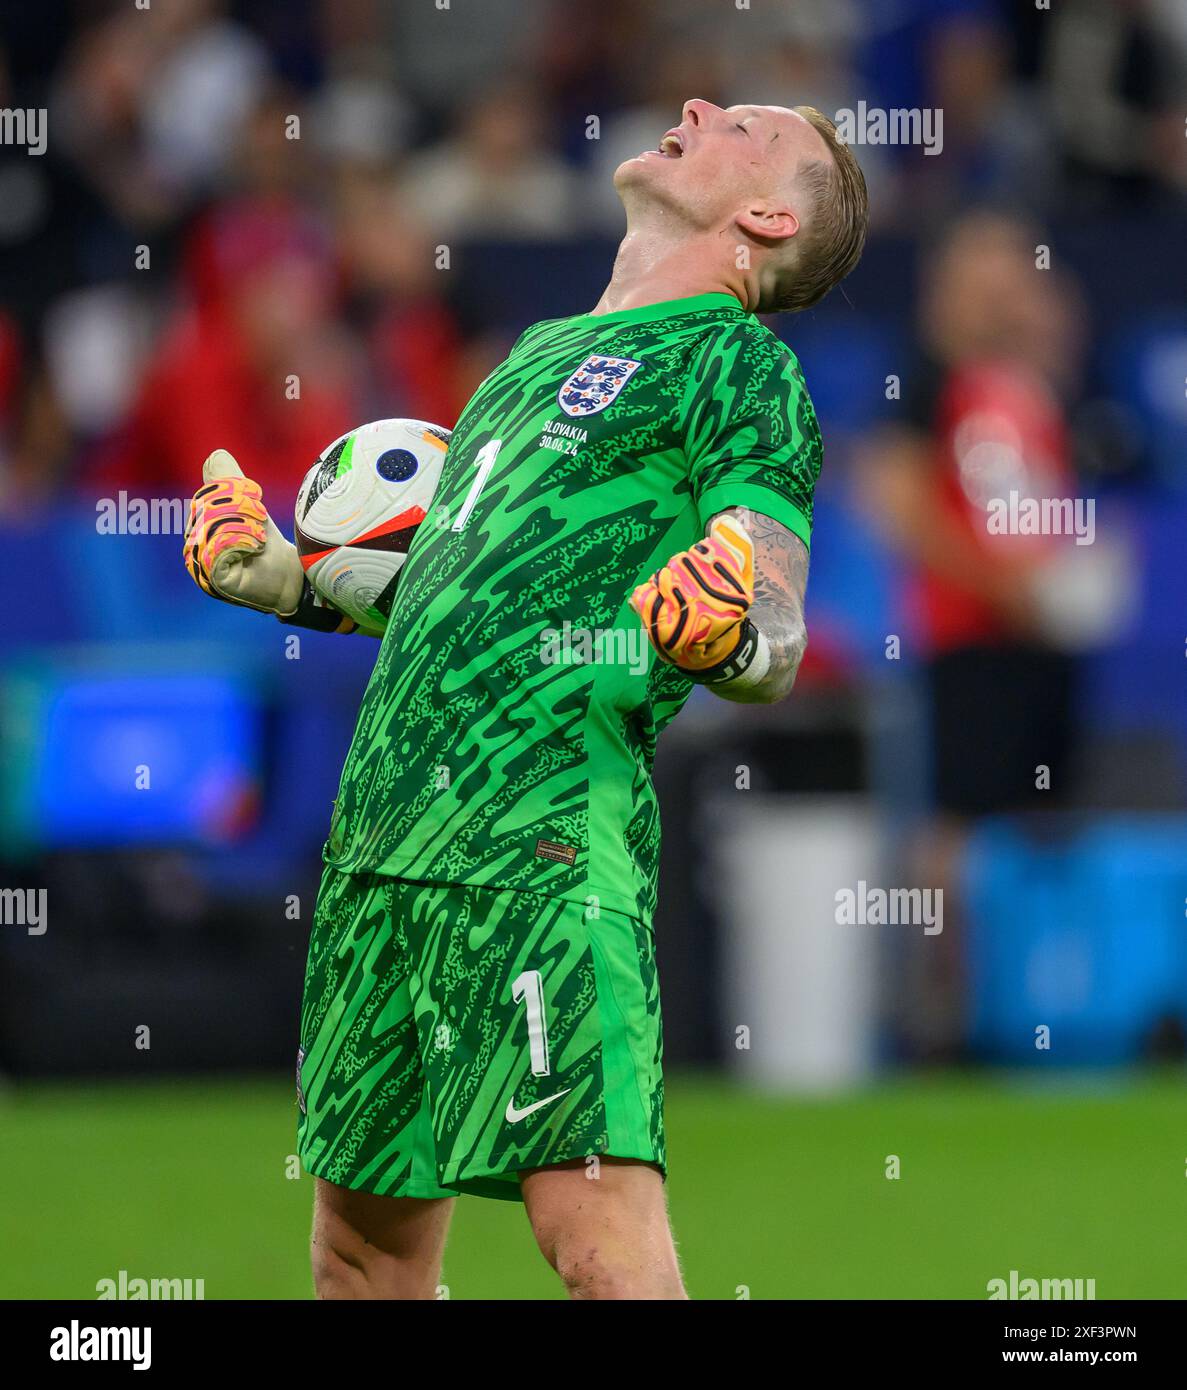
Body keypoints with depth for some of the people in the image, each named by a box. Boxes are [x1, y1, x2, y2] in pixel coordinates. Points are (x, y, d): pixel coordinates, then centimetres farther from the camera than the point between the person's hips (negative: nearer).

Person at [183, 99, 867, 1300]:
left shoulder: (737, 363, 2)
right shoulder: (542, 349, 26)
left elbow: (777, 644, -8)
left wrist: (731, 637, -31)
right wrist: (267, 573, 23)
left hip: (544, 836, -8)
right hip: (378, 835, 8)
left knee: (597, 1230, -20)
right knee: (367, 1230, 12)